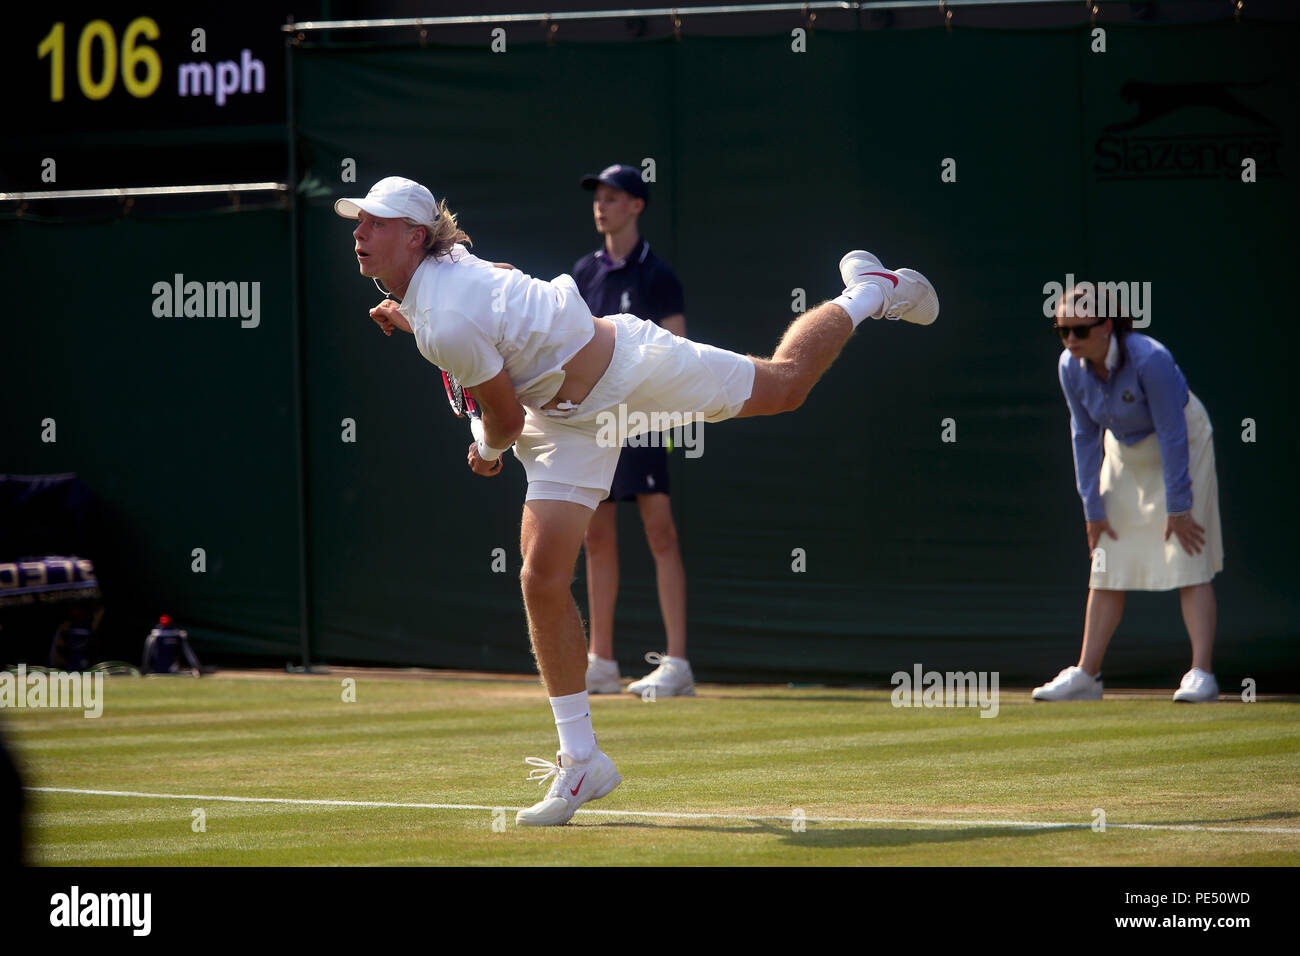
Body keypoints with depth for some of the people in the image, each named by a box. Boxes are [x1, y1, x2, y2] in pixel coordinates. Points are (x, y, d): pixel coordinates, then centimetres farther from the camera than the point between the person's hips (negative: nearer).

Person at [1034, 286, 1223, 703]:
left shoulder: (1150, 360, -33)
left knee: (1186, 557, -14)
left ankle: (1201, 673, -17)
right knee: (1107, 566, 4)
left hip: (1184, 445, -5)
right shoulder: (1071, 368, -17)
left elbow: (1173, 435, -27)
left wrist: (1178, 507, -24)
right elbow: (1085, 437, -5)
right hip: (1125, 451, 5)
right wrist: (1092, 508, -5)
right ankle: (1086, 675, 7)